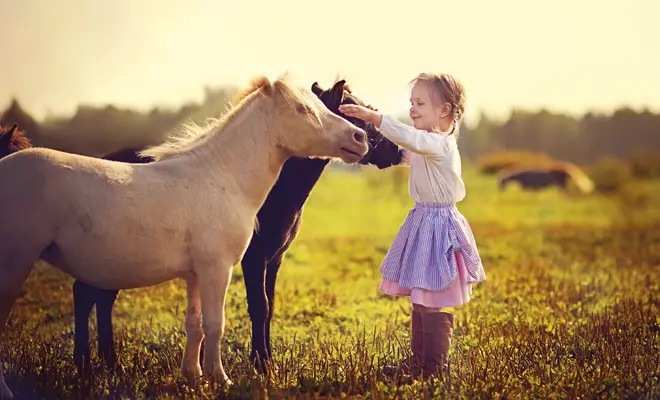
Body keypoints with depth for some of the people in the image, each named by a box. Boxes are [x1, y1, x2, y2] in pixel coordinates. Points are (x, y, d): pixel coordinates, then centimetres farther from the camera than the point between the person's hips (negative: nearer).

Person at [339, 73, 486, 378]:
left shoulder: (440, 144, -18)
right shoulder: (428, 145, 14)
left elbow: (409, 138, -37)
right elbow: (402, 154, 30)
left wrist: (373, 116, -41)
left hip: (437, 224, -10)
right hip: (423, 222, 10)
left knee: (432, 304, -5)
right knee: (420, 301, 16)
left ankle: (436, 367, 2)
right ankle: (418, 360, 25)